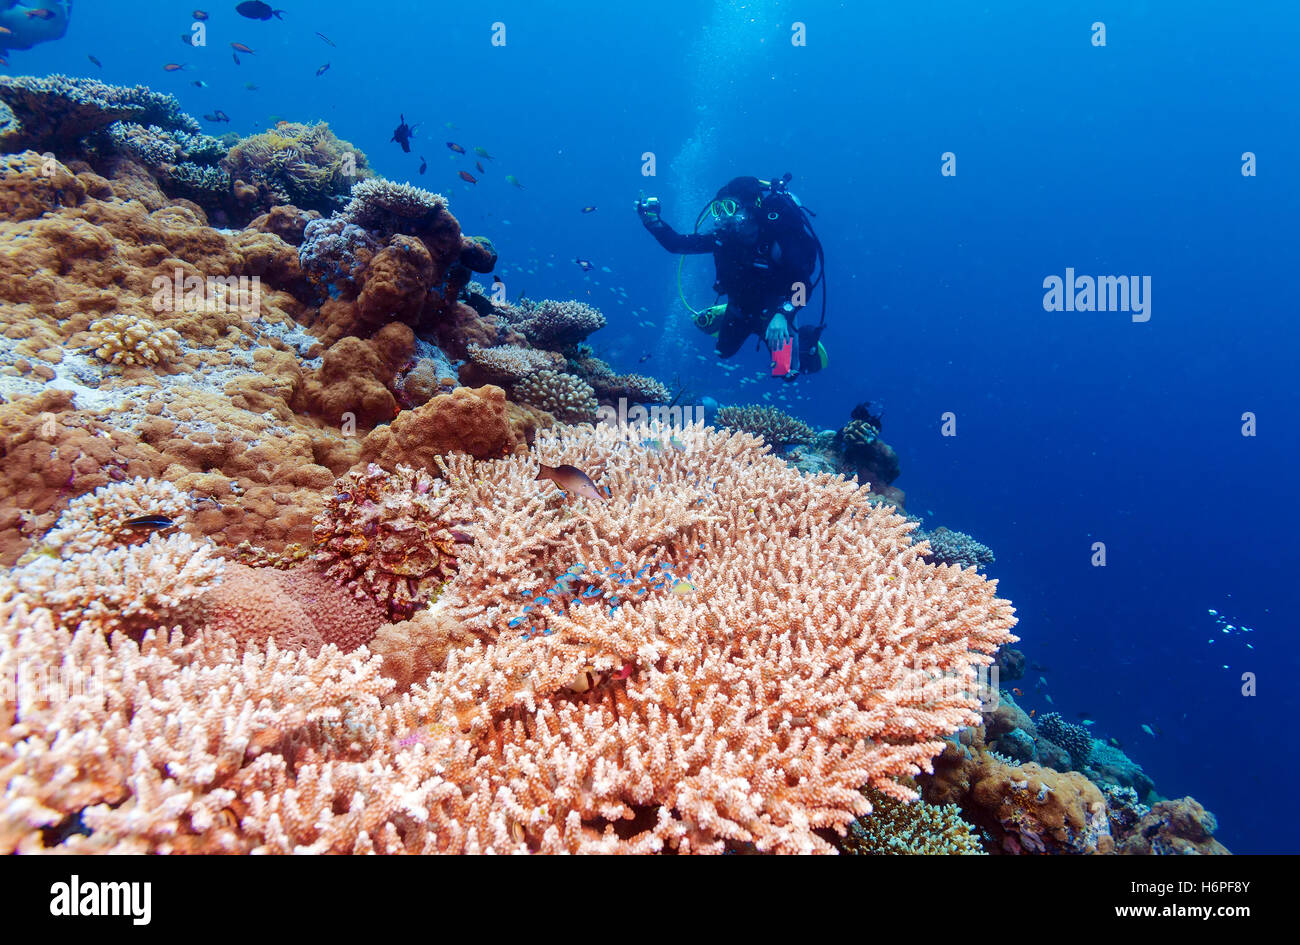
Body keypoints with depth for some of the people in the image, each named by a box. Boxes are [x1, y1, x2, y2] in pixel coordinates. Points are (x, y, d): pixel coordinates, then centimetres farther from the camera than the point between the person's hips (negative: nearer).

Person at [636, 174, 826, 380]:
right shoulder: (723, 235, -19)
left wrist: (782, 314, -56)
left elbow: (802, 283, -41)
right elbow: (677, 244, -12)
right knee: (724, 350, 21)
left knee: (786, 371, -12)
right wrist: (652, 221, -27)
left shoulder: (781, 234, -33)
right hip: (742, 304, 5)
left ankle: (805, 340, 18)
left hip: (776, 307, -5)